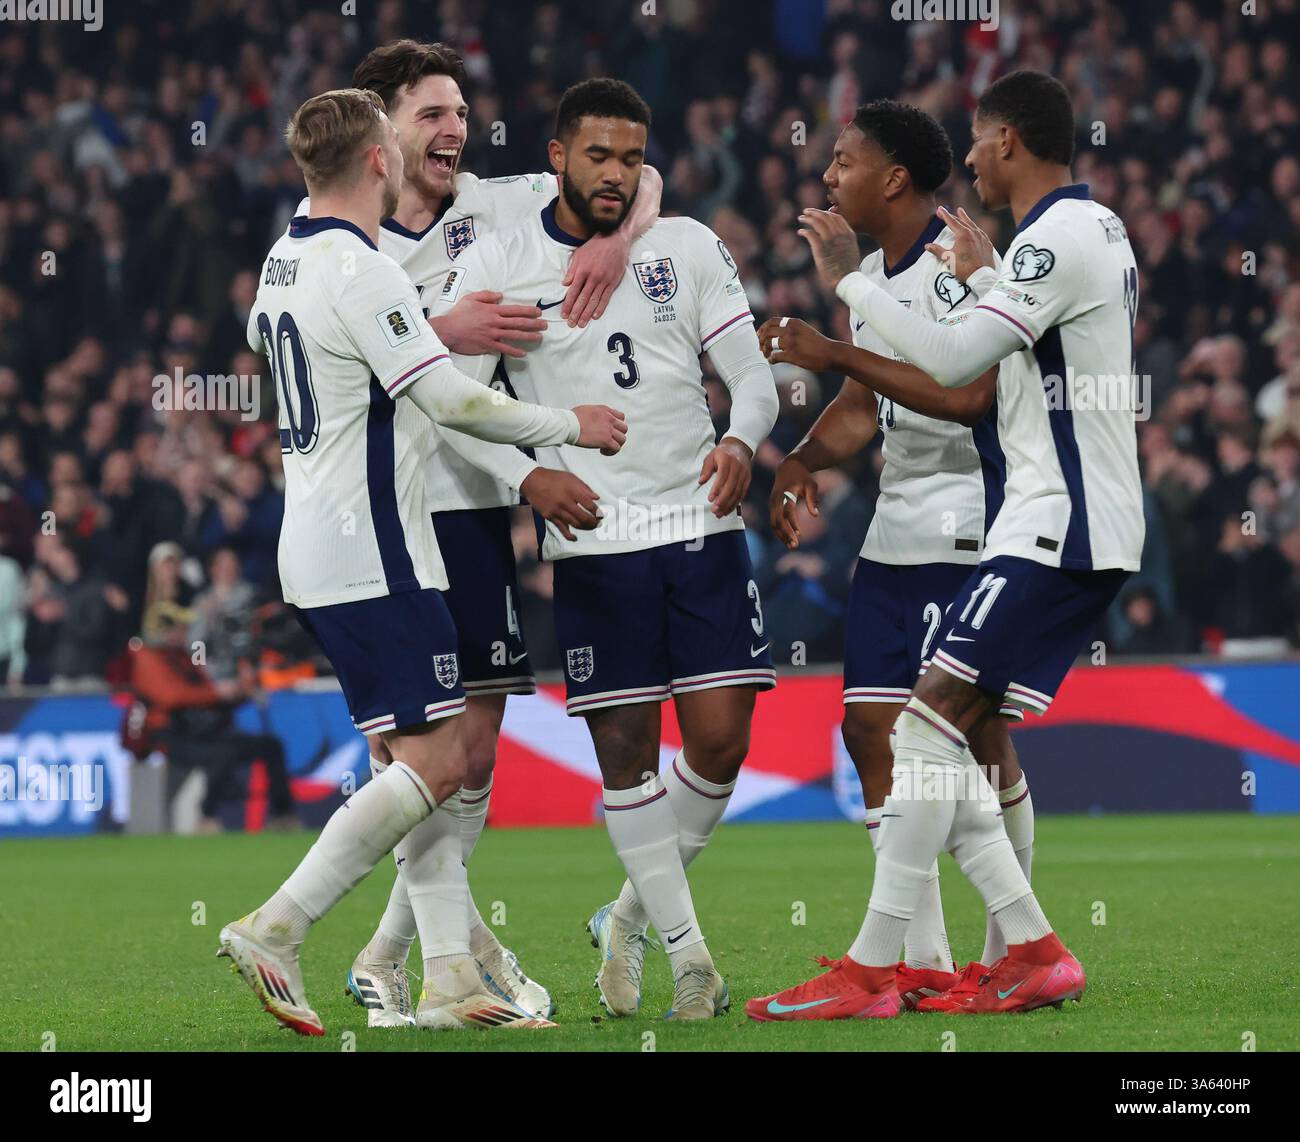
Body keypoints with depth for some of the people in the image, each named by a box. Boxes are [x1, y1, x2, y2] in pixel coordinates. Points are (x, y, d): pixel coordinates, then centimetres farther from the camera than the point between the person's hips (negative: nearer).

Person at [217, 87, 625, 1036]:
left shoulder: (284, 262, 12)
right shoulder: (362, 273, -17)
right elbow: (452, 401, -19)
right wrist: (571, 425, -5)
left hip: (316, 549, 10)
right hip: (372, 557, -10)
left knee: (416, 758, 9)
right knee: (433, 762, -10)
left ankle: (449, 979, 5)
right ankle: (275, 931, -14)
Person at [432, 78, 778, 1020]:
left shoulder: (689, 247, 8)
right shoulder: (496, 266, 1)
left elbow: (753, 376, 7)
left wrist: (741, 442, -16)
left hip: (703, 524, 2)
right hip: (593, 543, -2)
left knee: (722, 740, -3)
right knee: (624, 748, -2)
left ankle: (639, 910, 20)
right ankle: (685, 947, 11)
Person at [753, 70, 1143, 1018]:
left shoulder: (1055, 239, -15)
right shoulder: (1099, 228, 16)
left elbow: (949, 361, -20)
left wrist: (847, 278, -11)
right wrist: (984, 275, 39)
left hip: (1058, 527, -10)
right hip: (1080, 523, 10)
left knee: (931, 724, -13)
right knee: (944, 737, 8)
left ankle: (871, 972, -15)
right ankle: (1033, 952, 6)